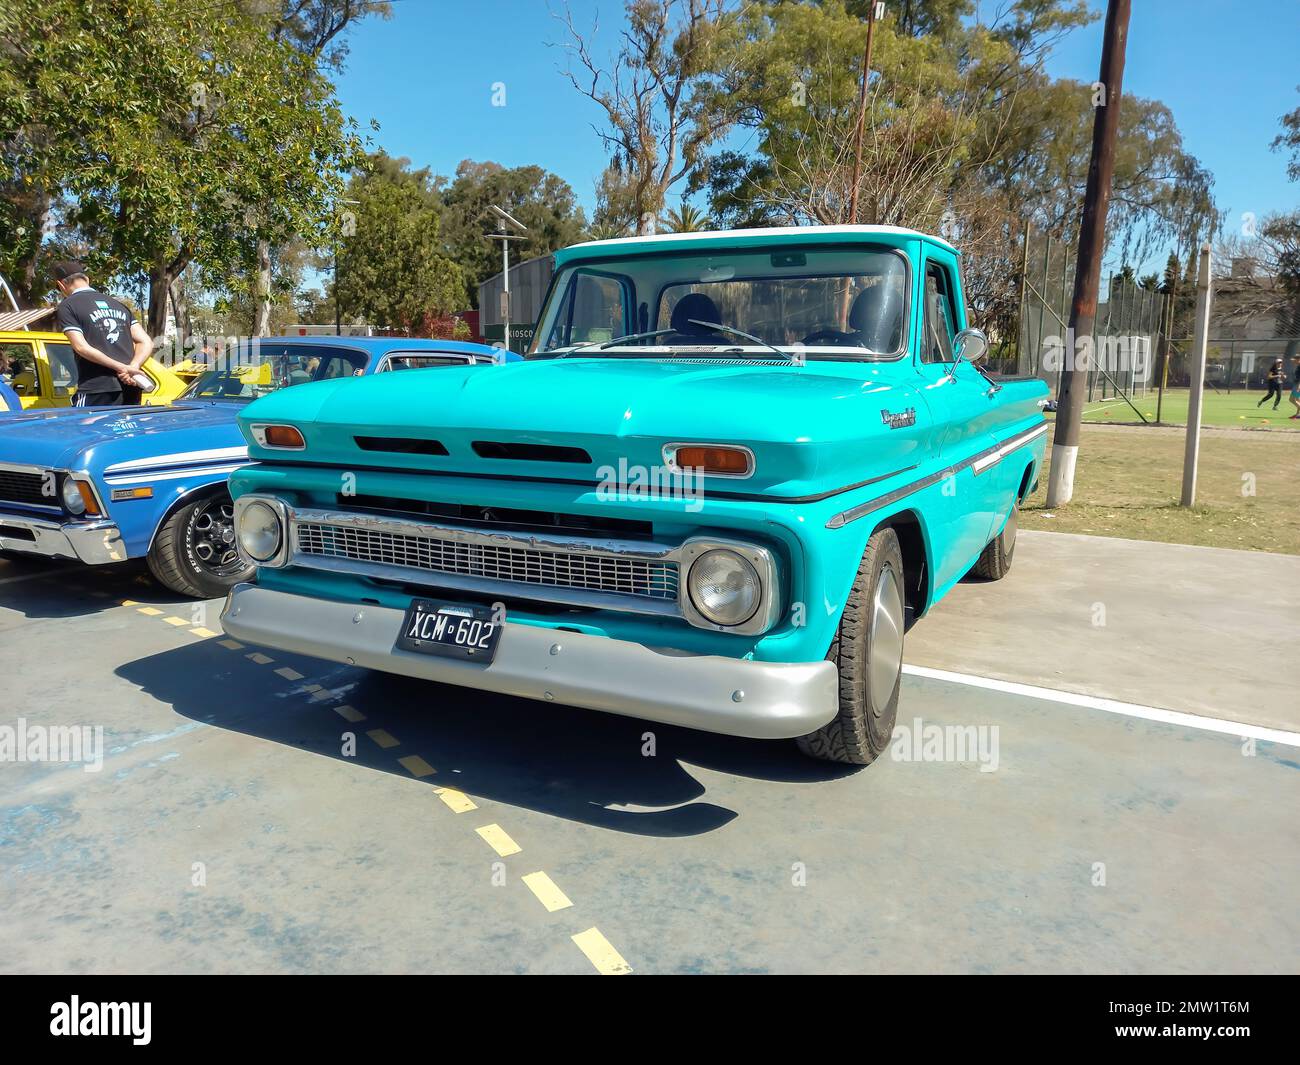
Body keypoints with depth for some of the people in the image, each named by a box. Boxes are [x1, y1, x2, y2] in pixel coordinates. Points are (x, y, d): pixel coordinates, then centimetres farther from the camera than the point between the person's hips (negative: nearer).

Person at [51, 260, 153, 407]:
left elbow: (81, 347, -11)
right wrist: (133, 367, -5)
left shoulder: (67, 306, 2)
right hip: (130, 389, 6)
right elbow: (146, 343, 11)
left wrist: (121, 368, -12)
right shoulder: (119, 305, 21)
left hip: (96, 391, -6)